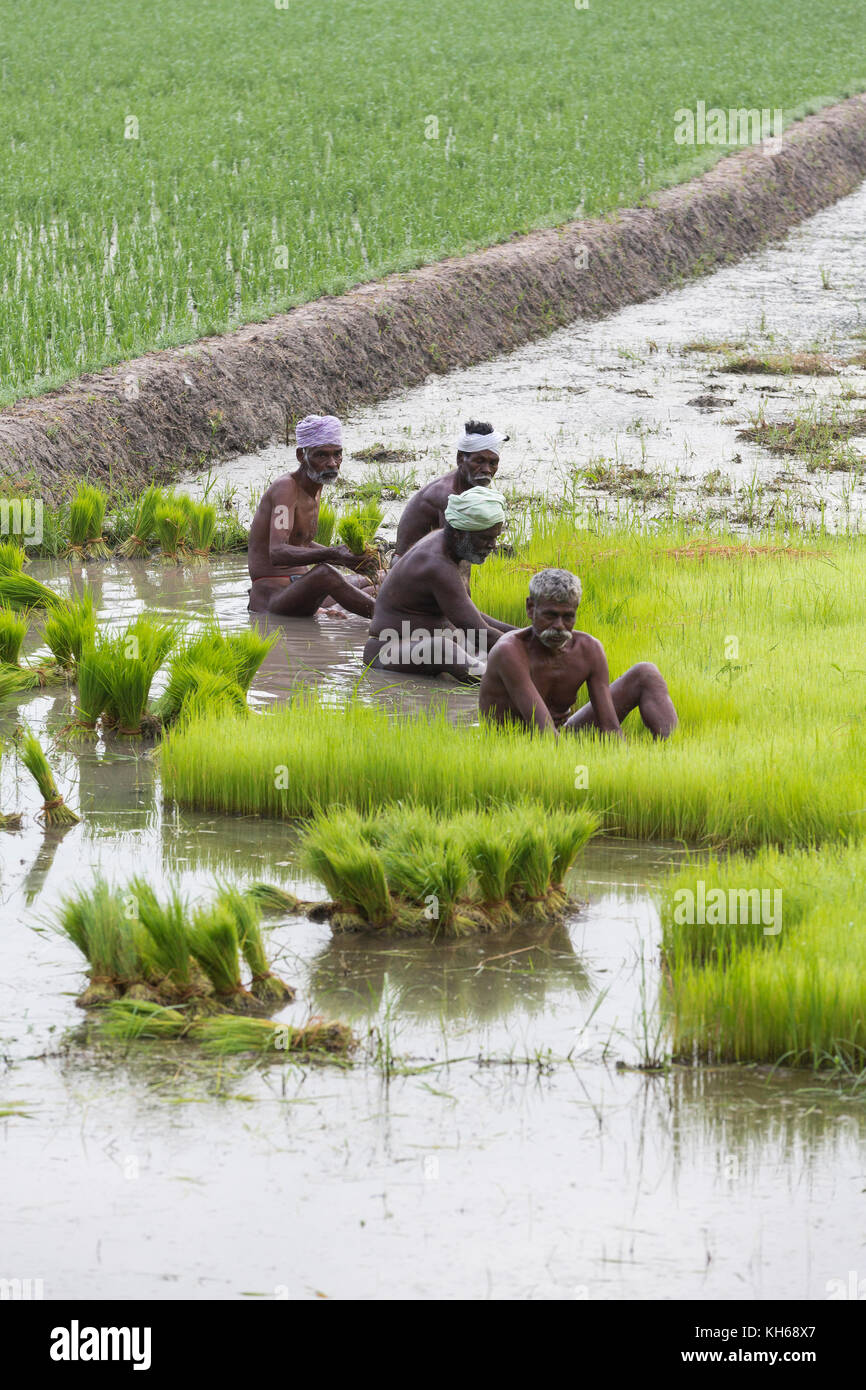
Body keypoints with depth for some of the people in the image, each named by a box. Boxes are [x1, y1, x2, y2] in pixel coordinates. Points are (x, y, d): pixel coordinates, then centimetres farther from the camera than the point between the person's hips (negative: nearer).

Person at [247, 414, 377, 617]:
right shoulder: (286, 487, -16)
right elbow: (277, 553, -31)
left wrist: (346, 557, 12)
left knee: (366, 583, 28)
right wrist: (332, 554, -44)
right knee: (324, 573, -38)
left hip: (299, 586, 10)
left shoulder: (315, 486, 13)